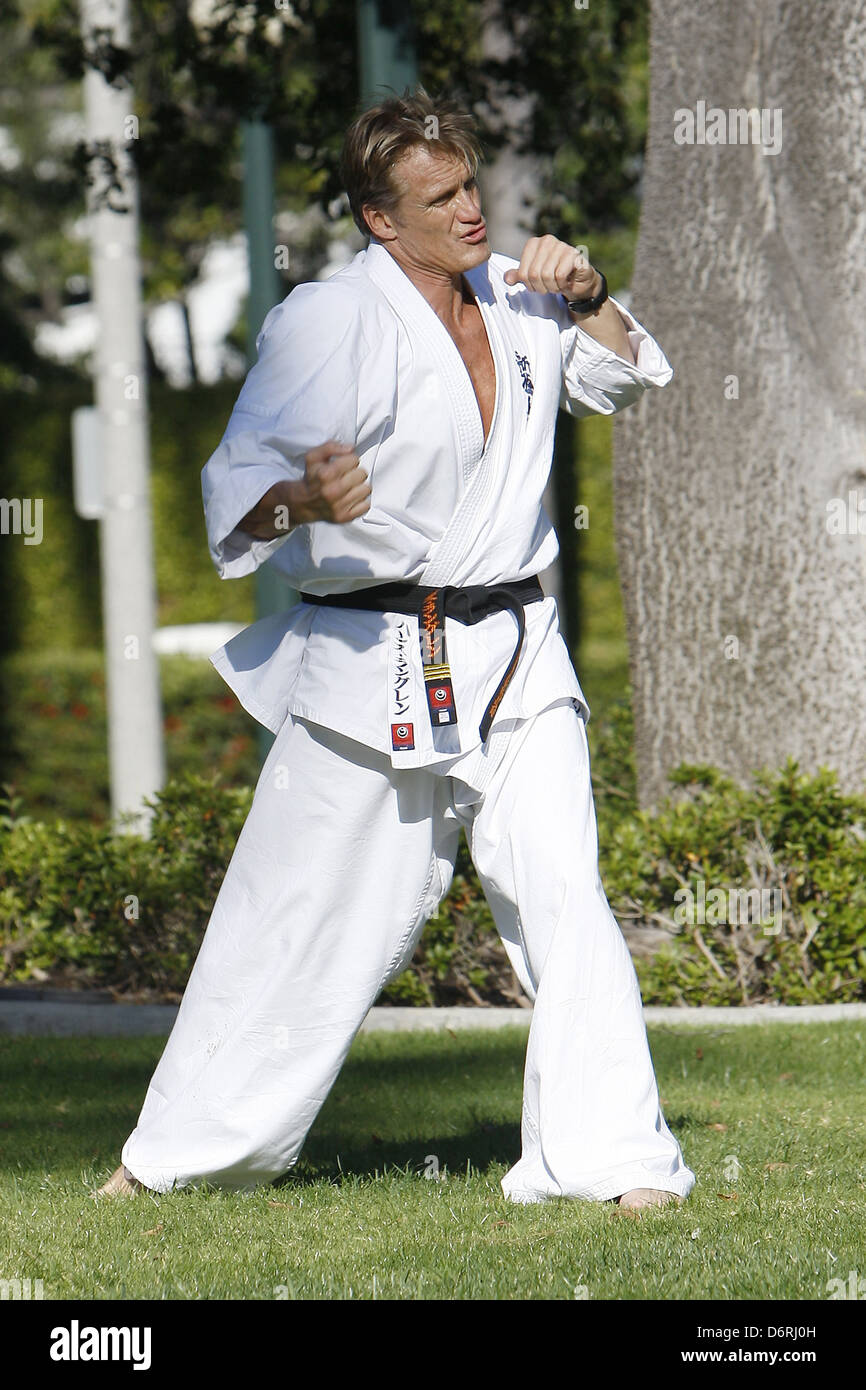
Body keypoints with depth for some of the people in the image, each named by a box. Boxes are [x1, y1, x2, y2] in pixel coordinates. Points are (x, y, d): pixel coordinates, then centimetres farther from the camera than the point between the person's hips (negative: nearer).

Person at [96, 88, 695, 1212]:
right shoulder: (326, 324, -12)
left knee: (560, 888, -8)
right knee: (300, 915, 3)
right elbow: (237, 488, -13)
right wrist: (305, 498, -34)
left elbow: (623, 381, 22)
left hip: (515, 655, 4)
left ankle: (607, 1155, -6)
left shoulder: (511, 294, 7)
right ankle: (180, 1152, 19)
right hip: (372, 666, -4)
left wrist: (587, 298, 3)